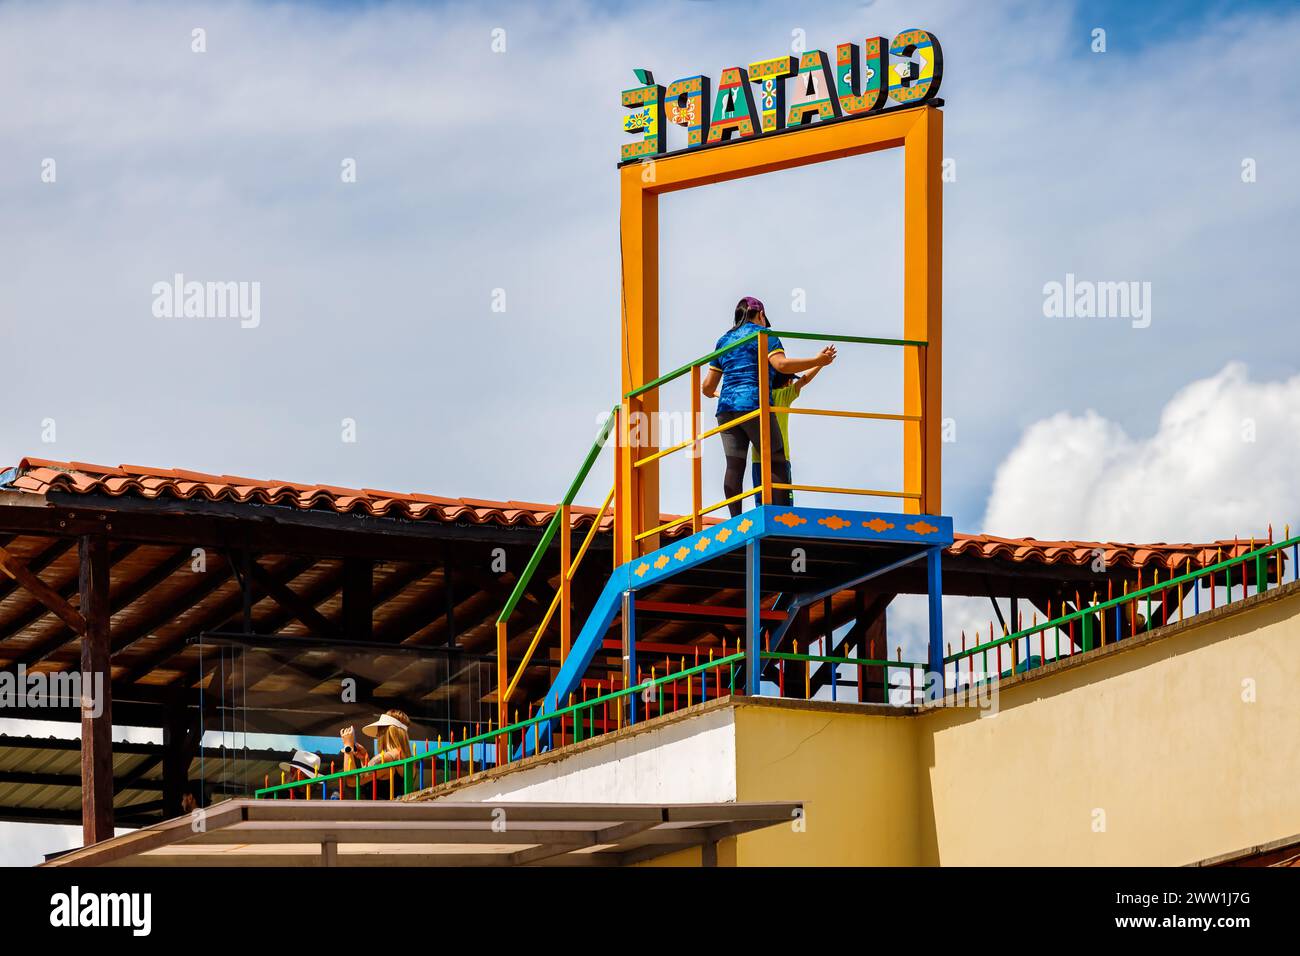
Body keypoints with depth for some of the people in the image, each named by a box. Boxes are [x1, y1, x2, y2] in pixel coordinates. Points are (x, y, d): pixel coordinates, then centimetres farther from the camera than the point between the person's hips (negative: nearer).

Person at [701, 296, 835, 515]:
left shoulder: (724, 341, 21)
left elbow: (707, 387, 22)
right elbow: (781, 365, -15)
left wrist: (716, 394, 45)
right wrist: (817, 361, -12)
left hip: (726, 408, 6)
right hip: (754, 406, -6)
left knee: (734, 465, 0)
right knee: (777, 464, -3)